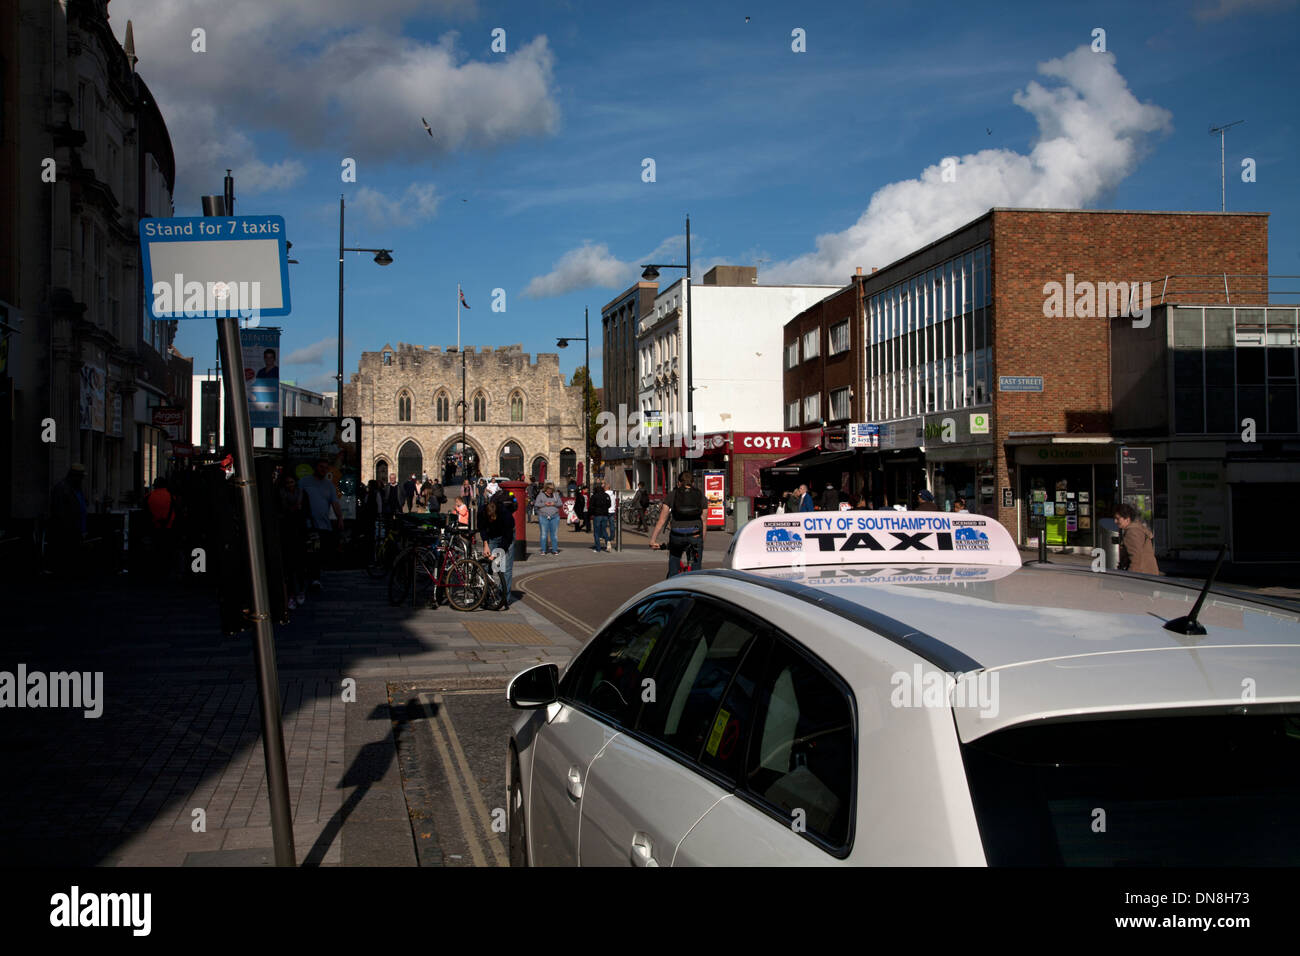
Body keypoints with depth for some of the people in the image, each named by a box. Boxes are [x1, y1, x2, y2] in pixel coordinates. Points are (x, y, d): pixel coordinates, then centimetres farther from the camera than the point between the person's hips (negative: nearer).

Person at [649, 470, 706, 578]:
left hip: (677, 534, 0)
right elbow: (703, 521, 11)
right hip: (695, 534, 0)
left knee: (673, 571, 17)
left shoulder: (672, 495, 9)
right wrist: (702, 541, 19)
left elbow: (662, 520, 6)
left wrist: (653, 540, 8)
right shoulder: (700, 495, 11)